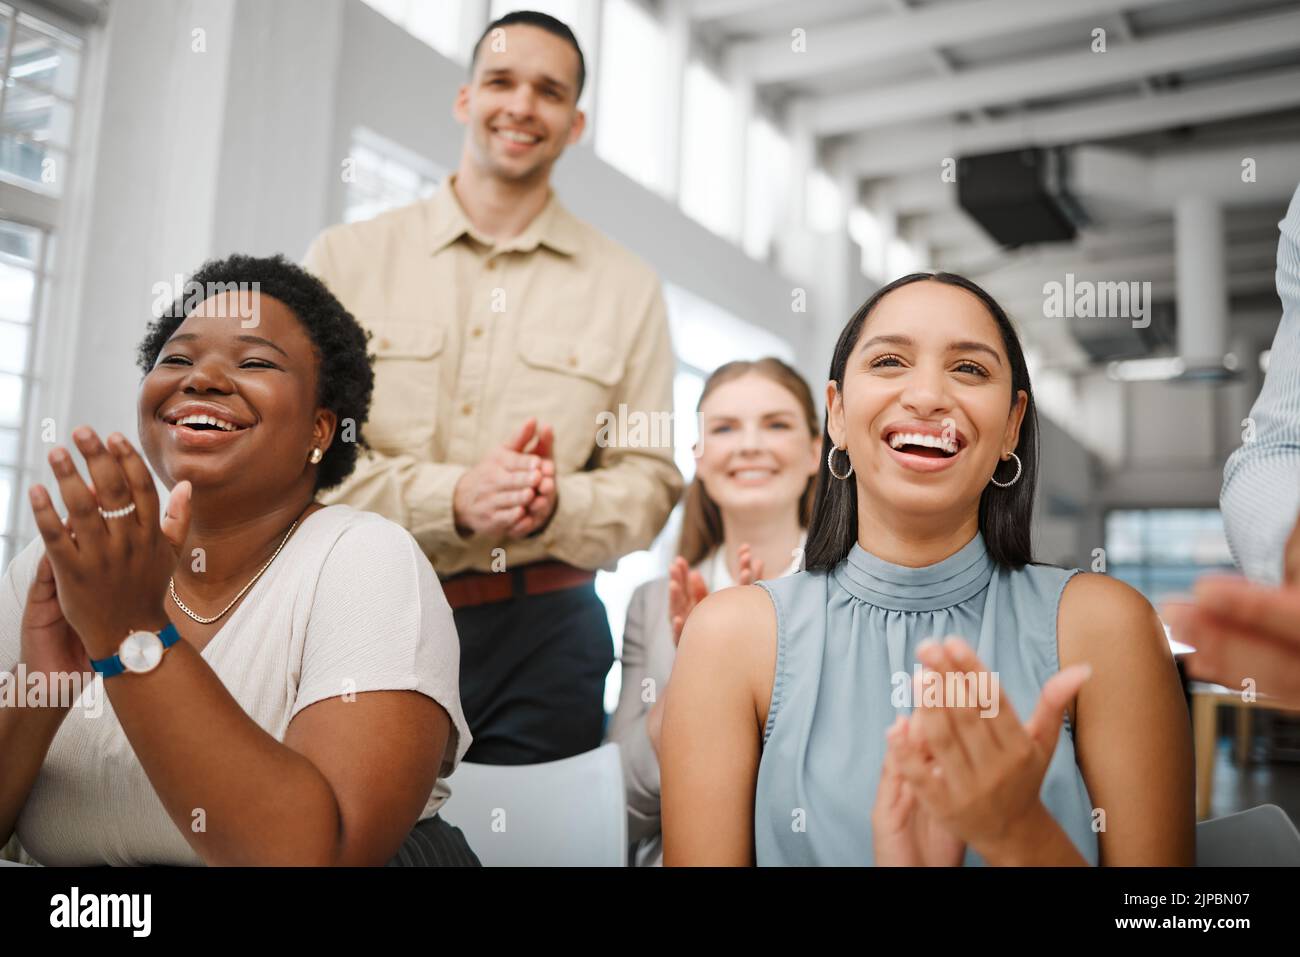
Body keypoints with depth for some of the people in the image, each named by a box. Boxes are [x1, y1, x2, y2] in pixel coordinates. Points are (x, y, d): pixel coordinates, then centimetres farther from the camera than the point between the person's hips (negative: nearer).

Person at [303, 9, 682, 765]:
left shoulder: (628, 288, 8)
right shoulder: (349, 257, 5)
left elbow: (650, 480, 5)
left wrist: (557, 506, -16)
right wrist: (450, 498, -17)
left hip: (543, 636, 1)